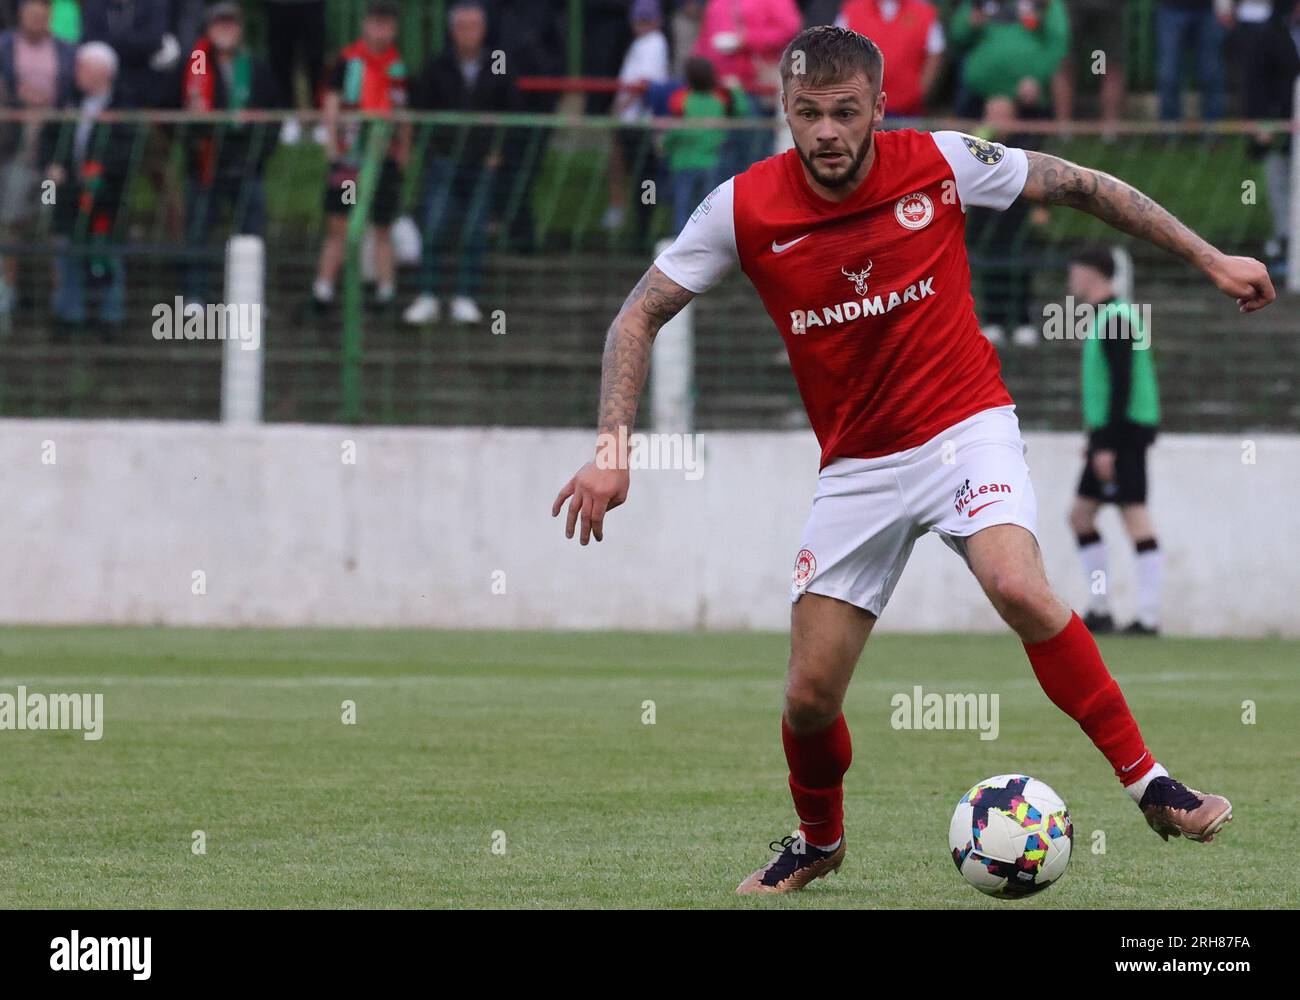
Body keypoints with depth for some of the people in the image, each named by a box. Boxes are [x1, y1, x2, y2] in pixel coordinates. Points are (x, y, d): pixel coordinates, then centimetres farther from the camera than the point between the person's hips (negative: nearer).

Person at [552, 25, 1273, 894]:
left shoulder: (941, 164, -11)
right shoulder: (745, 208, -9)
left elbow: (1080, 186, 3)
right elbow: (641, 315, -1)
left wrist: (1209, 259, 5)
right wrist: (613, 446, -12)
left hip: (965, 429, -2)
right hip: (856, 466, 2)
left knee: (1018, 586, -31)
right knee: (810, 697, 0)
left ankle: (1149, 785, -18)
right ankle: (819, 842, 32)